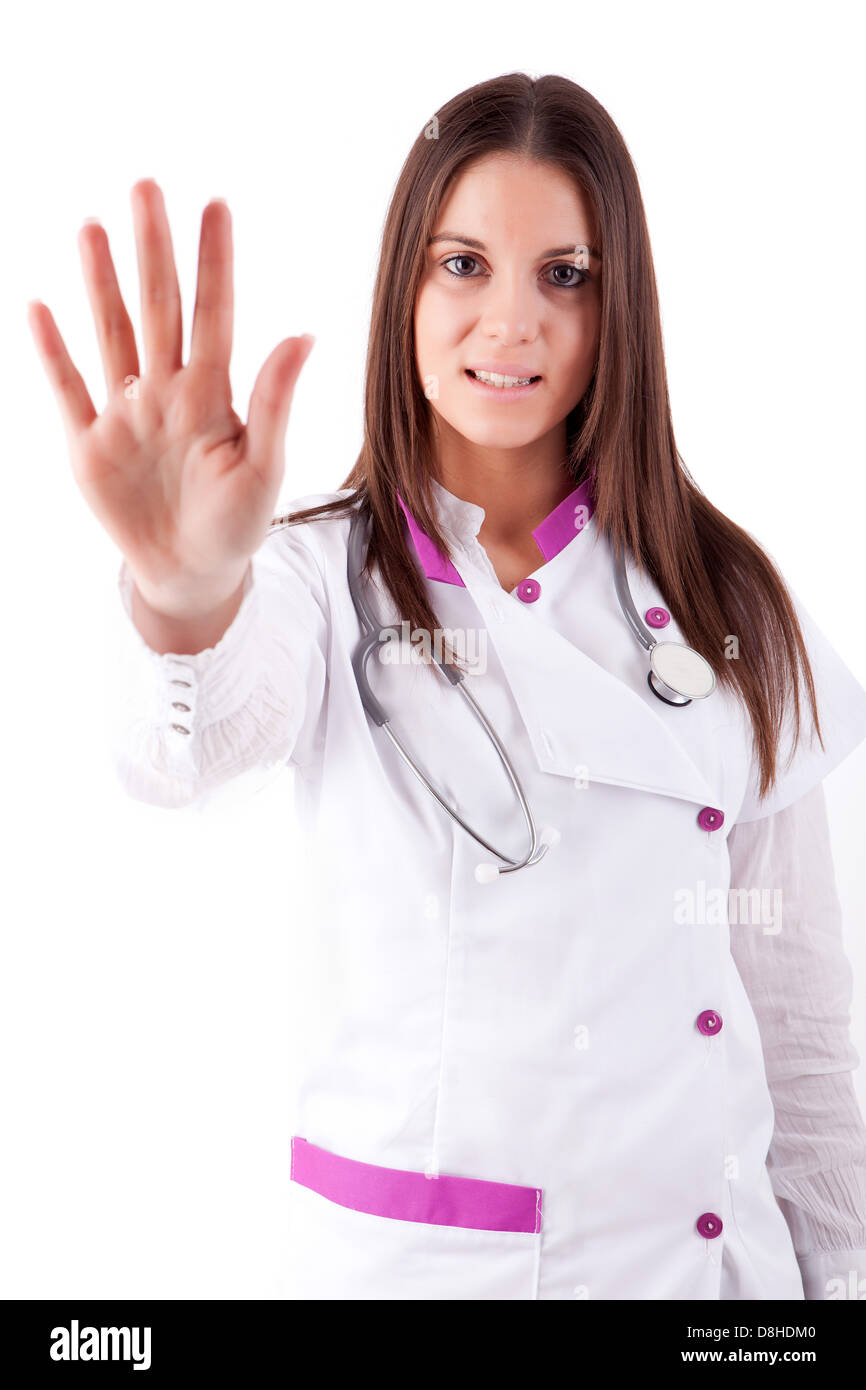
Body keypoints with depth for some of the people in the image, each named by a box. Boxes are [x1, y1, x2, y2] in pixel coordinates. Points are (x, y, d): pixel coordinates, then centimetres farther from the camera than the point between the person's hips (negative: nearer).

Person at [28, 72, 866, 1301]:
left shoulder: (725, 600, -1)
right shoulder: (326, 574, -6)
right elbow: (200, 745, -30)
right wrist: (184, 598, -50)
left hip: (693, 1241, 2)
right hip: (401, 1244, -1)